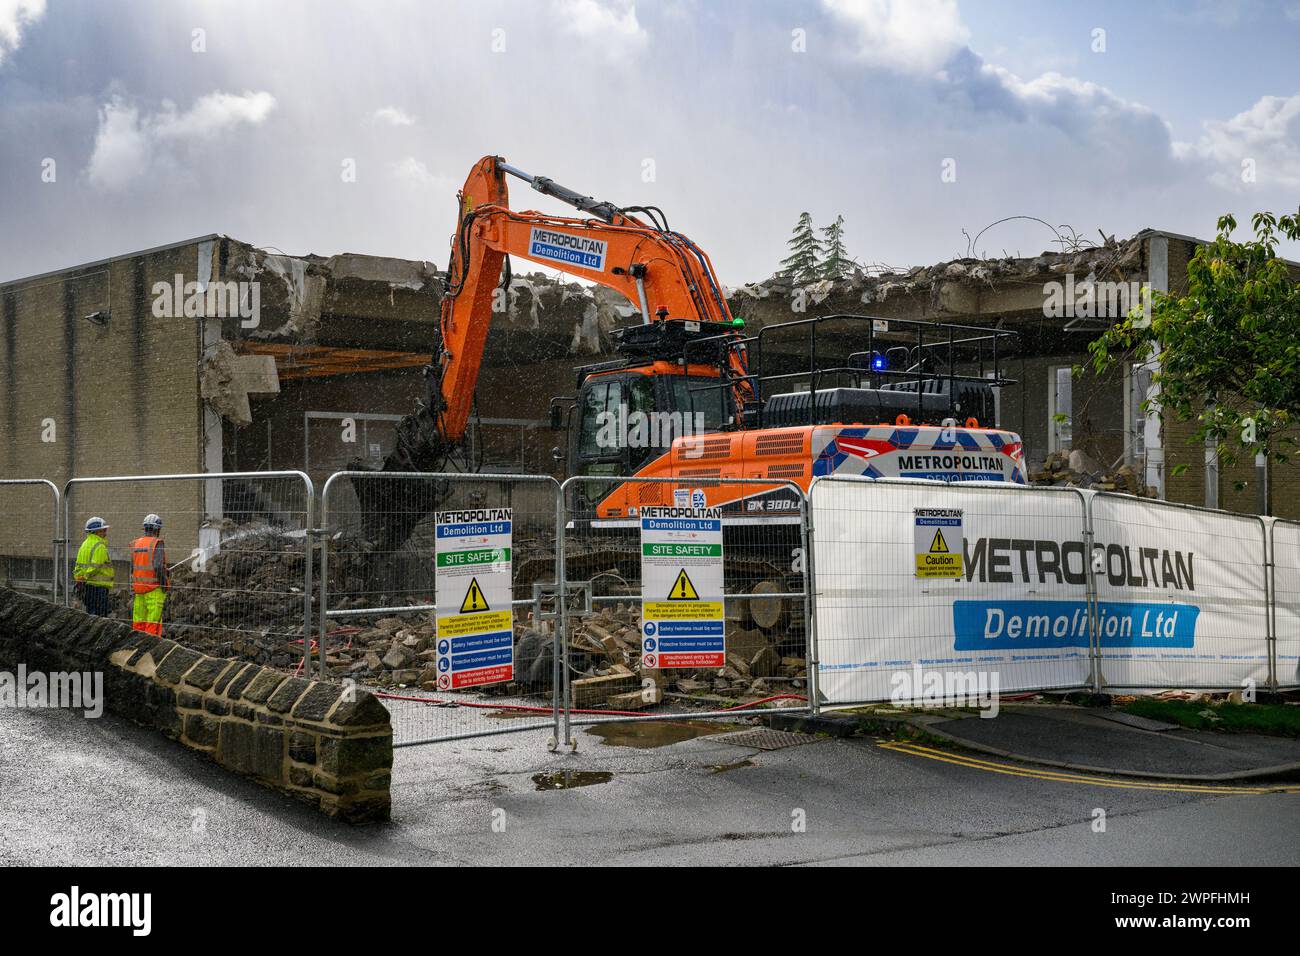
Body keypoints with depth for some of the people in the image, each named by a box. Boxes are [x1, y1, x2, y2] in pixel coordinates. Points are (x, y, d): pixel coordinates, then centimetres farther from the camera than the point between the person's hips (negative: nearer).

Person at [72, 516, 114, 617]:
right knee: (99, 617, -8)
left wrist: (79, 578, 15)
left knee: (90, 614, 15)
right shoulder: (100, 546, -13)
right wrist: (86, 577, -10)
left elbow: (78, 566, 17)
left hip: (86, 586, 9)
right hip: (98, 586, -9)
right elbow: (95, 566, -21)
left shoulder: (84, 544, 17)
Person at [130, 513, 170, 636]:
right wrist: (164, 585, -12)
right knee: (153, 621, -6)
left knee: (138, 622, 11)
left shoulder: (135, 544, 9)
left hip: (139, 588, 6)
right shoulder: (157, 543, -11)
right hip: (154, 588, -6)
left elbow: (132, 567, 10)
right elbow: (158, 566, -20)